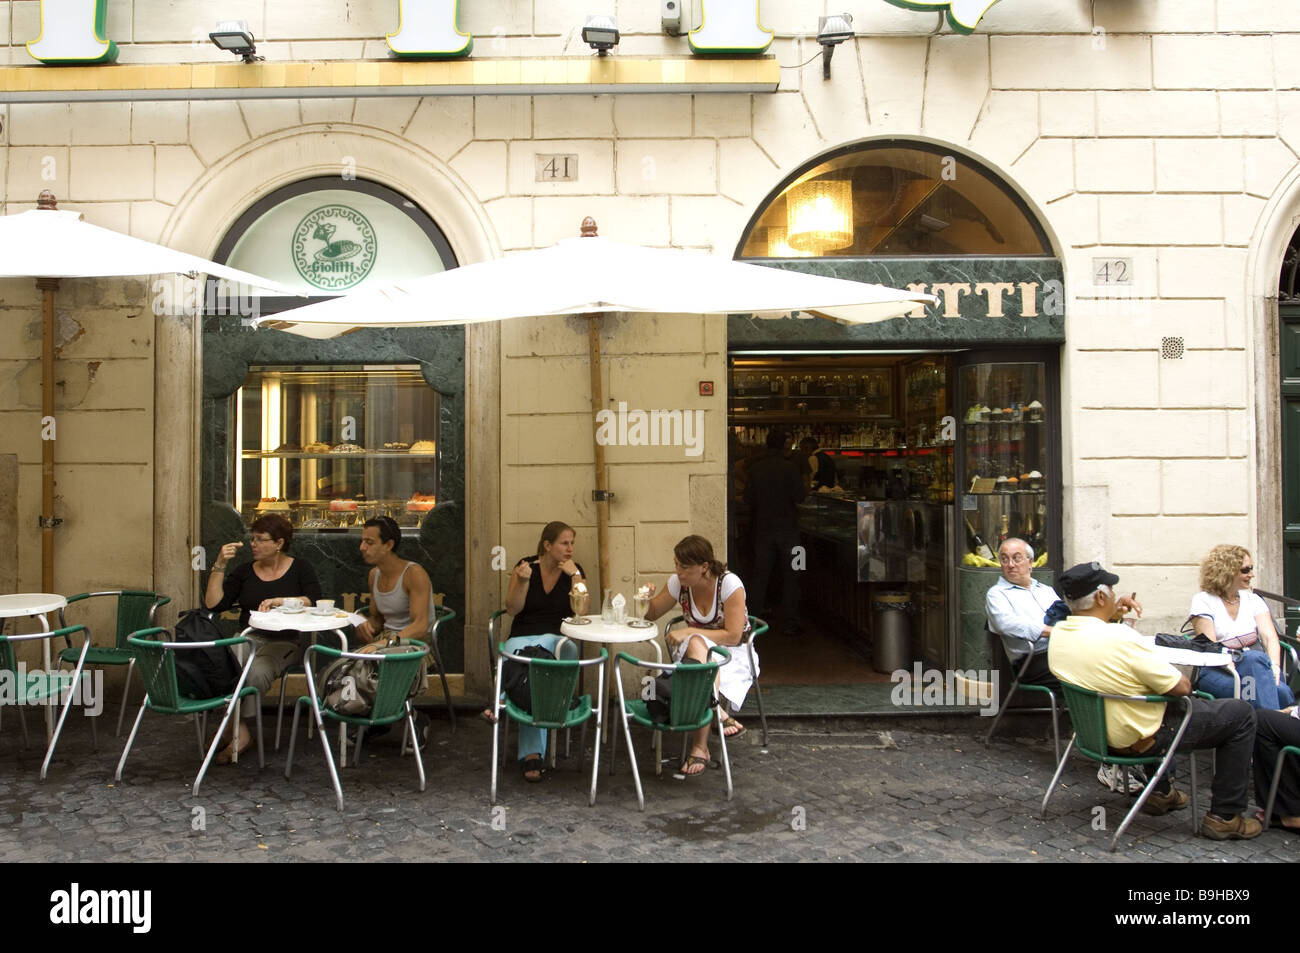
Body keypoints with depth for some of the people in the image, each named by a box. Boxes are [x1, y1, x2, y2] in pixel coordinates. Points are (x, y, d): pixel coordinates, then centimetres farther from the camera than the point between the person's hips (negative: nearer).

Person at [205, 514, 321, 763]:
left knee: (257, 672, -35)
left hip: (284, 642, -3)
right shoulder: (244, 571, 16)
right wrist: (220, 565, 3)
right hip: (247, 637, 3)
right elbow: (213, 604, 8)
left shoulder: (300, 568, 9)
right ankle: (239, 732, -23)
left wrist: (280, 601, -16)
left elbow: (314, 601, -6)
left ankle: (238, 730, -17)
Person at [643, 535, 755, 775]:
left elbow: (733, 636, -20)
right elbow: (651, 615, 8)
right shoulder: (678, 583, -5)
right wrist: (647, 601, -17)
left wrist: (689, 632, -24)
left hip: (734, 654, -3)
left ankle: (700, 746, -36)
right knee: (696, 645, -34)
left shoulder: (730, 584, -19)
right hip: (696, 647, 4)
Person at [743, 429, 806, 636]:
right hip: (787, 528, -3)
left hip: (763, 528, 3)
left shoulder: (755, 468, -2)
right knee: (789, 577, 5)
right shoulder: (790, 467, -11)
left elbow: (748, 498, 2)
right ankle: (789, 623, 6)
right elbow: (799, 496, -13)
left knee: (760, 575, 10)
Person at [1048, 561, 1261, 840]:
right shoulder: (1120, 638, -32)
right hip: (1140, 740, -8)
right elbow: (1182, 687, -21)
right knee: (1240, 714, 8)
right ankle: (1225, 817, 14)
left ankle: (1161, 791, 38)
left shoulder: (1057, 633, -8)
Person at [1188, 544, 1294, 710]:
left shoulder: (1252, 599, 18)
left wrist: (1274, 665, -17)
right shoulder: (1203, 601, 3)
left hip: (1257, 666, 4)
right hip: (1218, 671, -3)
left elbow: (1270, 637, 4)